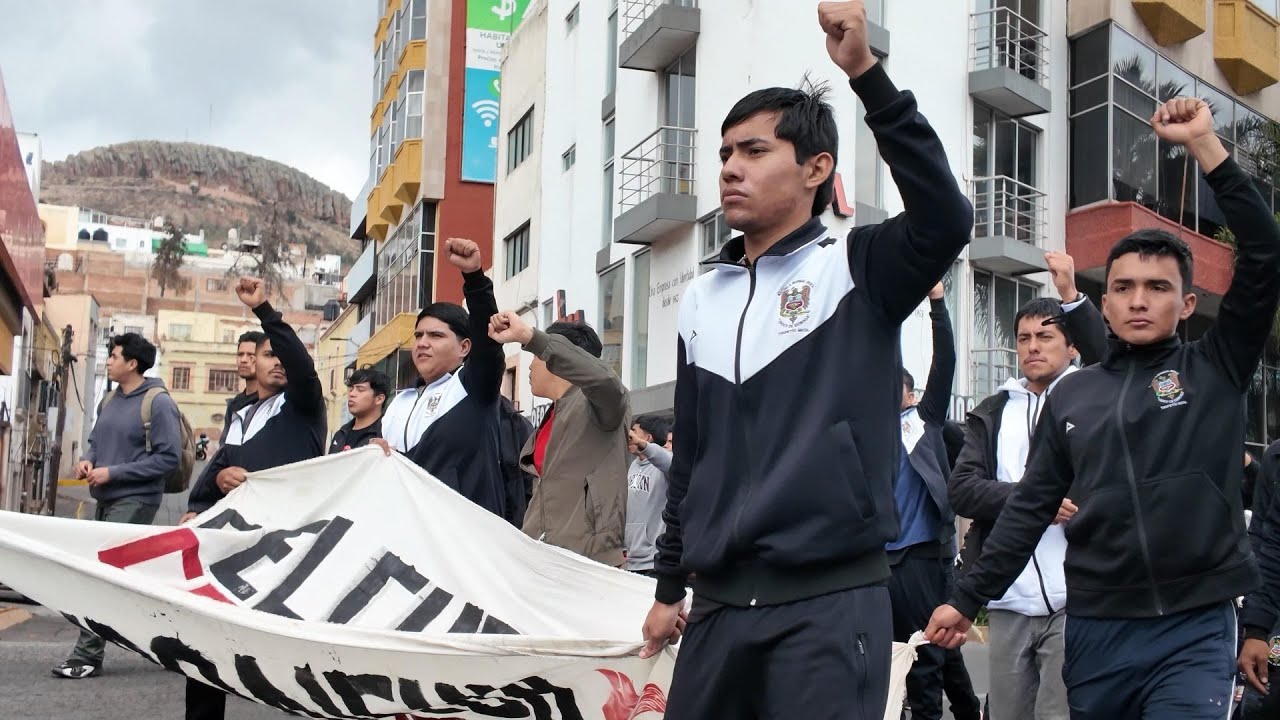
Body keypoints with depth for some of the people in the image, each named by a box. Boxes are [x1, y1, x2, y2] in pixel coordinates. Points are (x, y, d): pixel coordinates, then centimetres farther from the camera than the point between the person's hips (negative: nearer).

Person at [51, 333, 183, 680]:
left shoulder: (158, 403, -13)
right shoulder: (110, 399, 12)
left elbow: (168, 458, -17)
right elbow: (96, 439, 23)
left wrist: (113, 472, -18)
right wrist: (87, 459, -1)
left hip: (134, 501, -9)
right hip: (105, 498, 9)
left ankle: (88, 654, -8)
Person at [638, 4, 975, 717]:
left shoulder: (855, 270, -3)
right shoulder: (702, 296, 12)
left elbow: (946, 219, -24)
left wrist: (867, 71, -27)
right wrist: (670, 586, 20)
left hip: (831, 602, -5)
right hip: (719, 604, 5)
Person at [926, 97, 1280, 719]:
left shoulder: (1216, 369, 2)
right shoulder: (1072, 396, 9)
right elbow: (1030, 506, 11)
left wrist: (1204, 144, -11)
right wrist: (968, 598, 7)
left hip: (1195, 628, -3)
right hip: (1094, 628, 3)